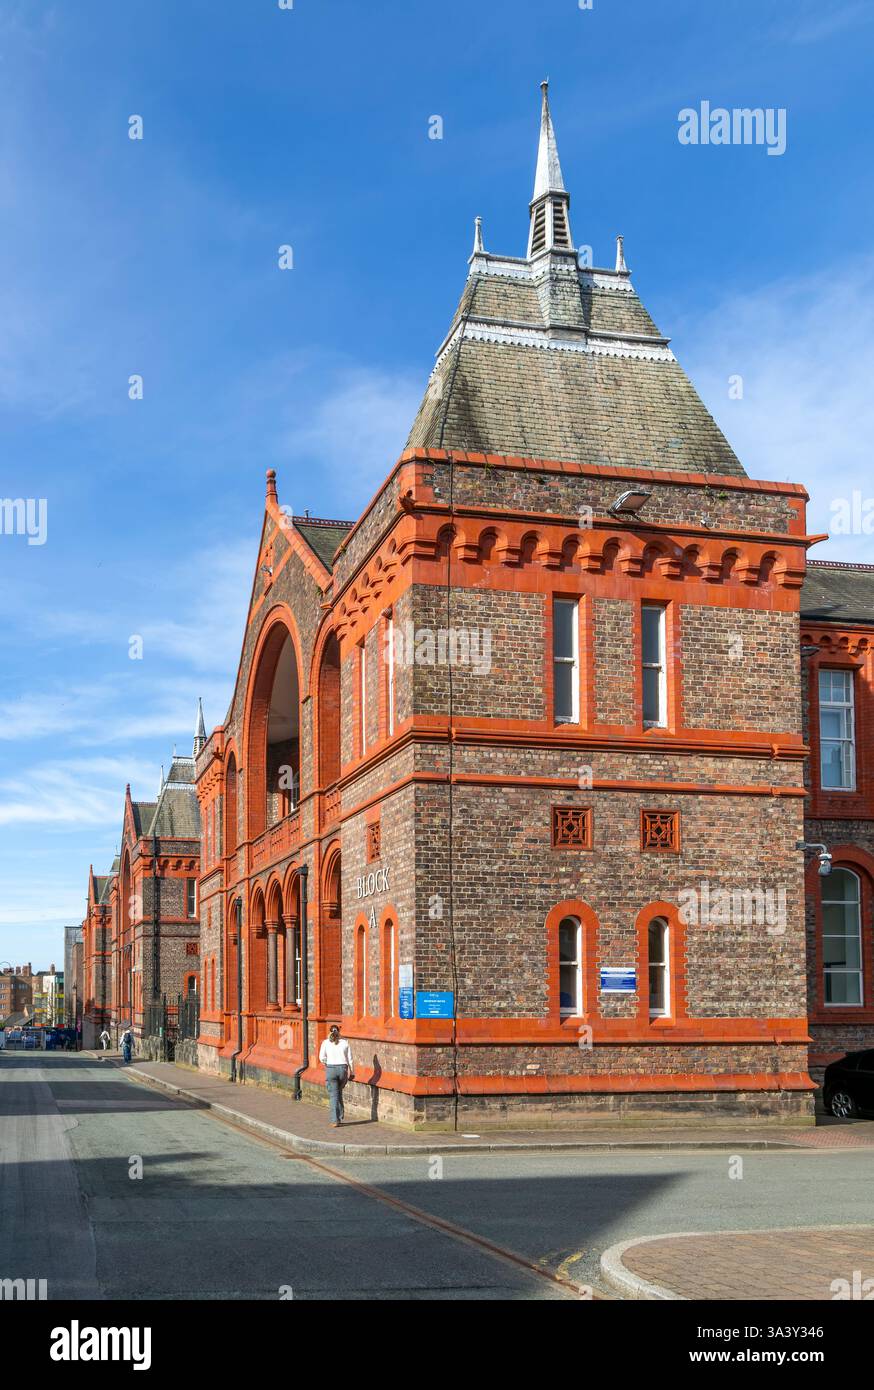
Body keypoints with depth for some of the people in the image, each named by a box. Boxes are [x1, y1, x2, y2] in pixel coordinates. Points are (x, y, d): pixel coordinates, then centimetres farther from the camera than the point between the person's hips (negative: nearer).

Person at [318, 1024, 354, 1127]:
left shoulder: (326, 1042, 1)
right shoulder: (345, 1042, 6)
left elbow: (321, 1057, -9)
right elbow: (350, 1059, 5)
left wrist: (326, 1064, 9)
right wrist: (352, 1073, 12)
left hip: (330, 1069, -2)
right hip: (343, 1069, 2)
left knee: (333, 1095, 1)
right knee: (339, 1093, 21)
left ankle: (335, 1121, -4)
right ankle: (340, 1117, 22)